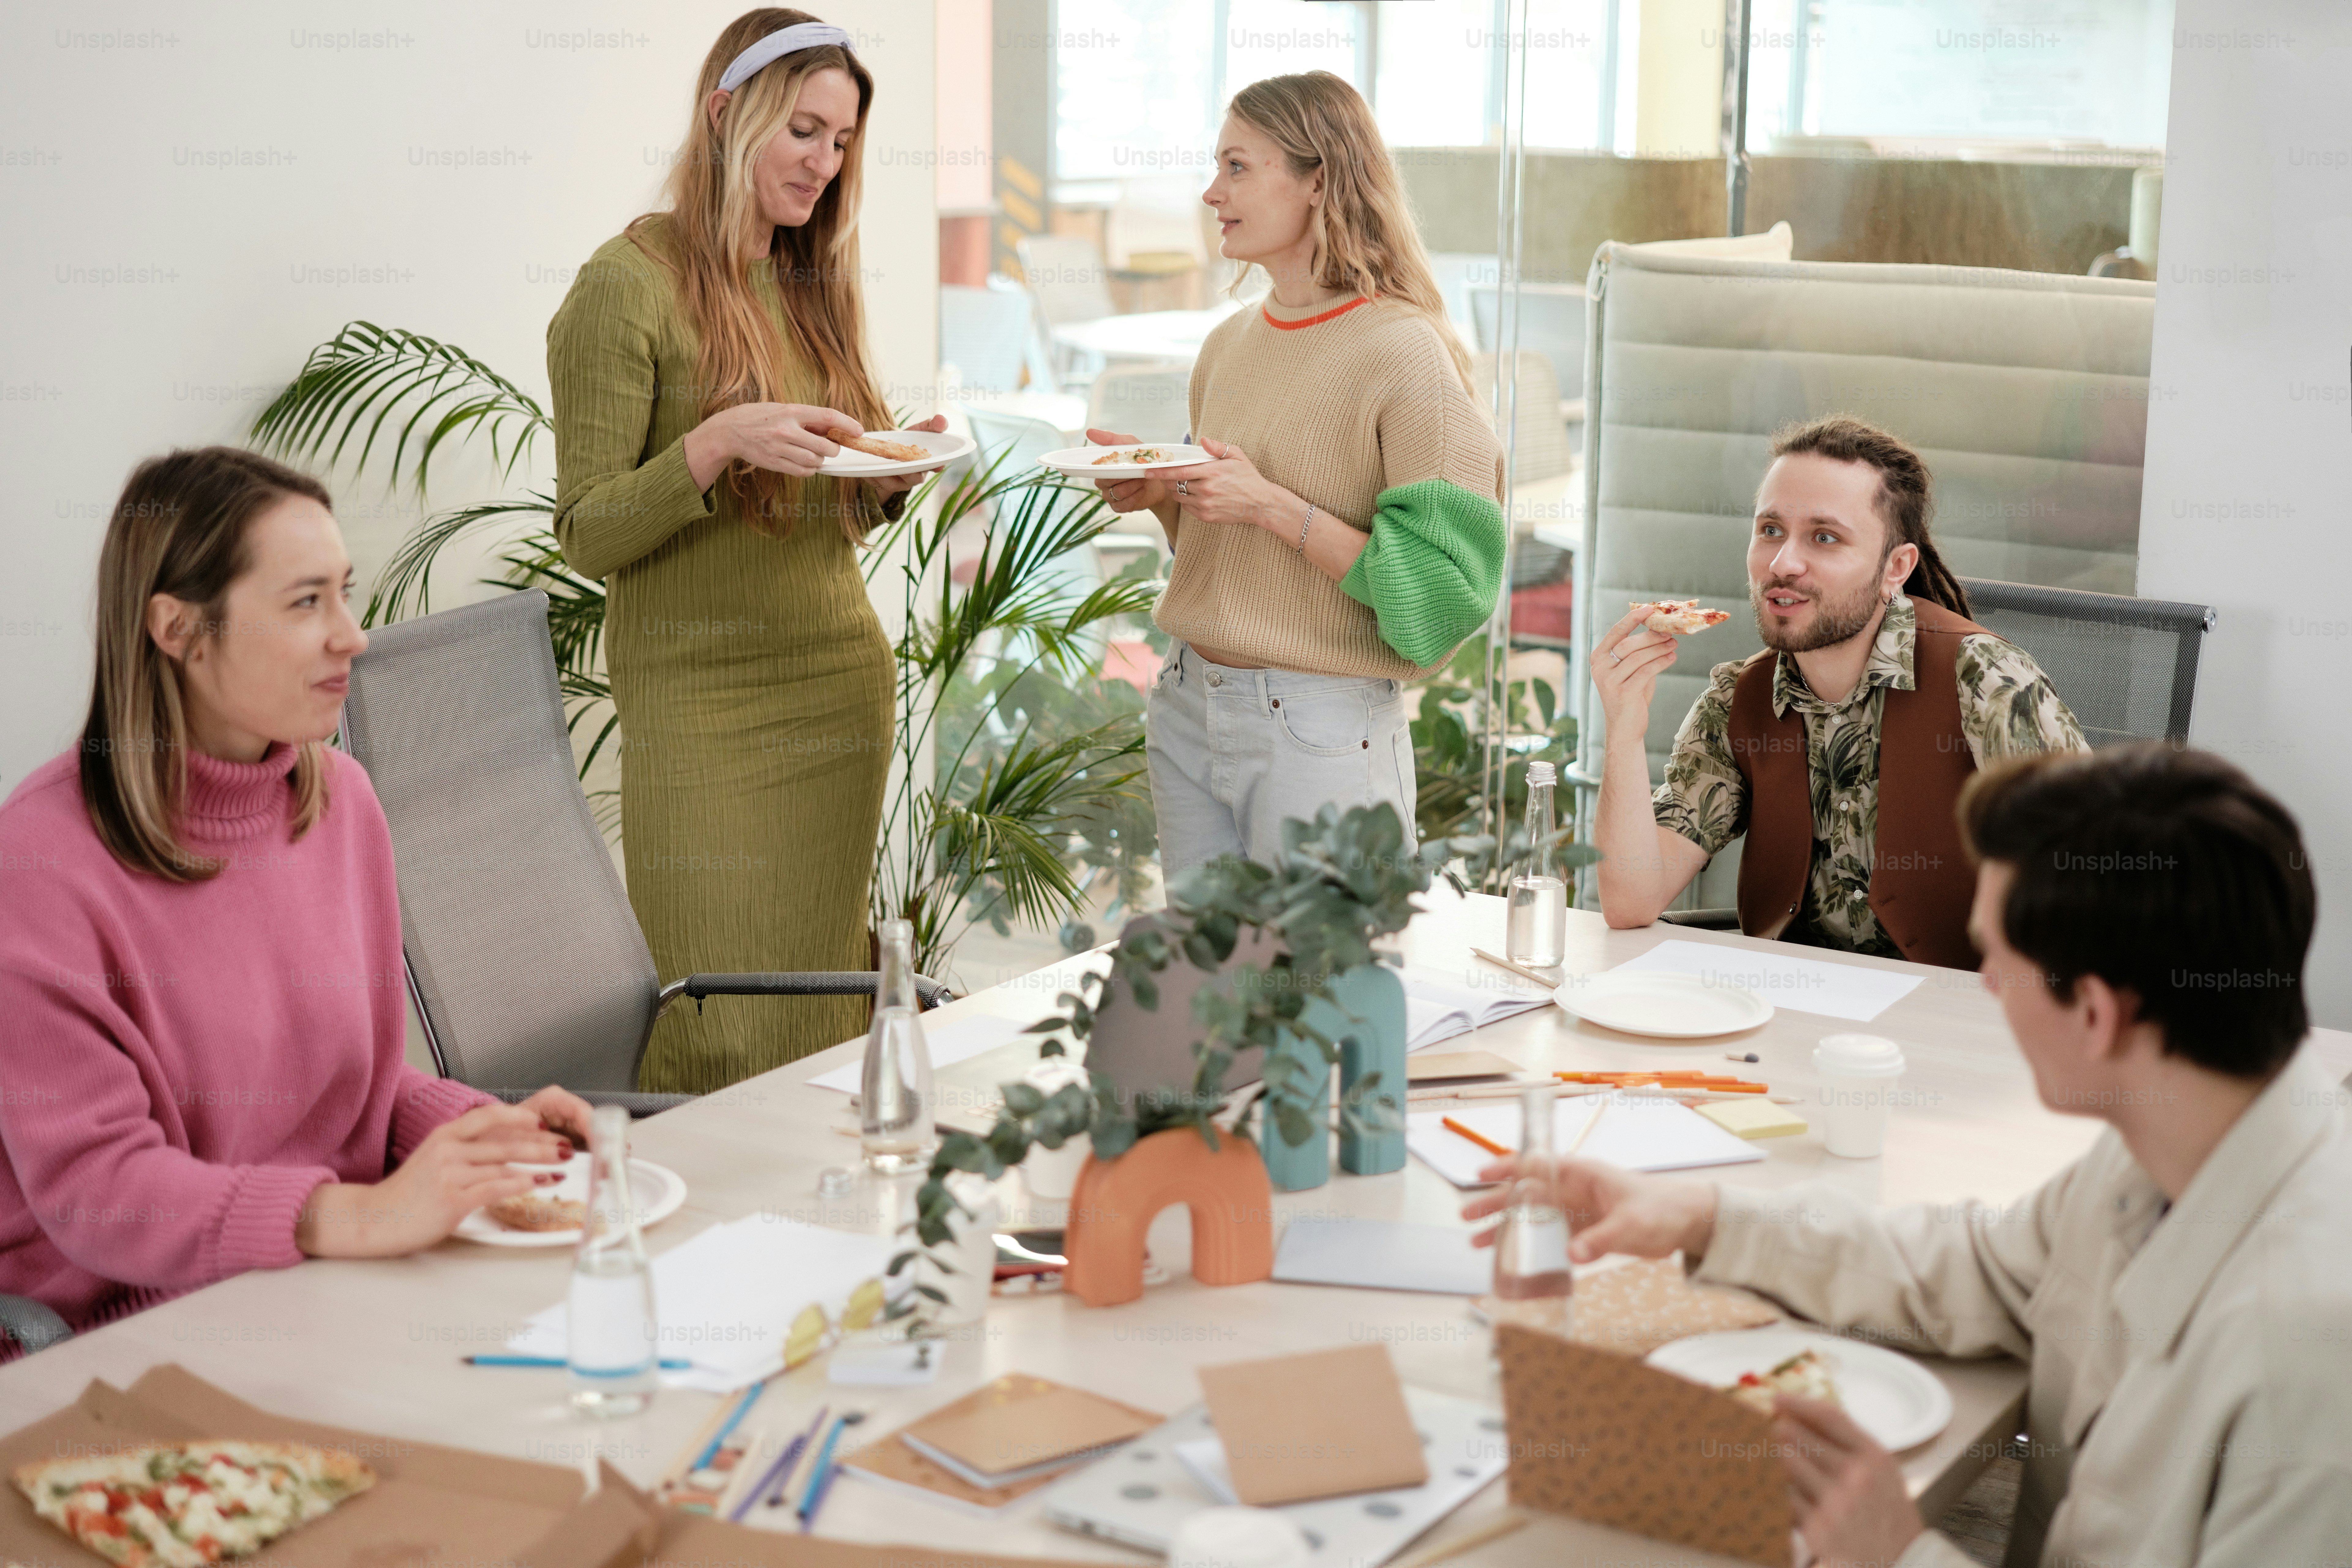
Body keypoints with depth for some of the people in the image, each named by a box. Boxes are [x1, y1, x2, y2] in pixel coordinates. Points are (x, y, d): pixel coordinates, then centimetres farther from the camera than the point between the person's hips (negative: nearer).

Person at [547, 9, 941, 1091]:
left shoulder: (815, 288, 14)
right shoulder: (627, 286, -8)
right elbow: (588, 536, -10)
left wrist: (896, 472, -1)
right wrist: (720, 442, -23)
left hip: (845, 686, 6)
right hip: (702, 707, -6)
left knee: (824, 1019, 8)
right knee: (729, 1040, -6)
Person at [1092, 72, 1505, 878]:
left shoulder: (1404, 353, -12)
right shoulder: (1228, 345, 10)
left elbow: (1436, 587, -16)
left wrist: (1273, 507, -21)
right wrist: (1160, 492, 2)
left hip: (1320, 728, -7)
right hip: (1188, 708, 7)